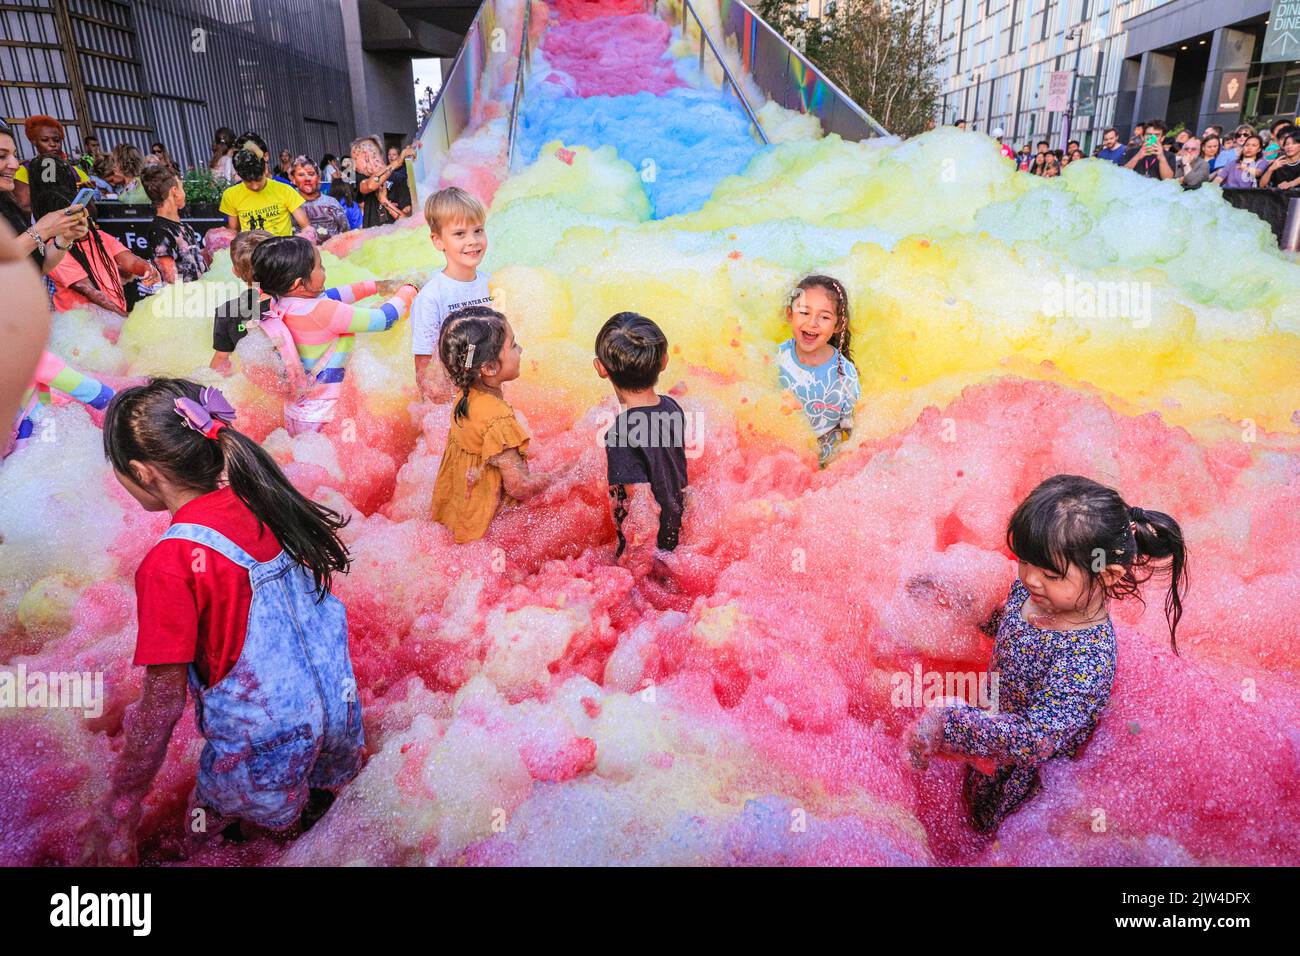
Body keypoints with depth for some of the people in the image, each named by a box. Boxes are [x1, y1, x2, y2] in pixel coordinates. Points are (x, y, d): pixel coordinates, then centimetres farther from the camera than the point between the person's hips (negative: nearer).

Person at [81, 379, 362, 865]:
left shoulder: (168, 565, -24)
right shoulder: (258, 502, -5)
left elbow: (163, 704, -18)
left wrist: (119, 811, -4)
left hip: (266, 746, -6)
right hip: (337, 713, 6)